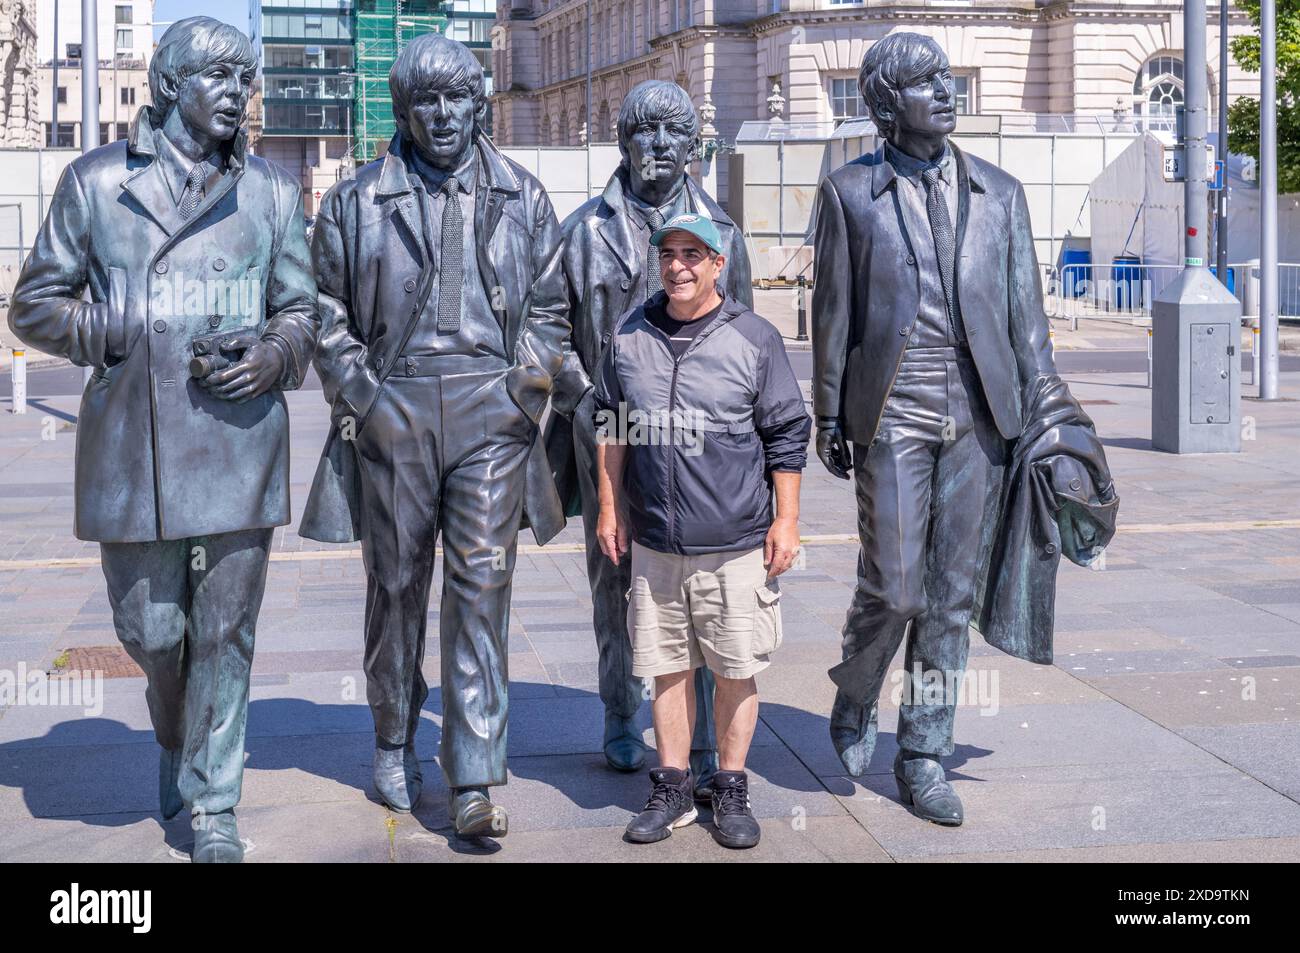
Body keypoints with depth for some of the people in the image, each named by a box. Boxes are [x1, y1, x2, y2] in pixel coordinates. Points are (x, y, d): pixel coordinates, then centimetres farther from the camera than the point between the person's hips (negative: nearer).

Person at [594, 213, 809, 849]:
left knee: (736, 671, 5)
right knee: (667, 667, 10)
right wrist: (609, 509, 15)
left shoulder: (754, 338, -2)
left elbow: (786, 437, 2)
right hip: (655, 543, 3)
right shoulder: (630, 336, 7)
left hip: (735, 545, -3)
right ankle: (672, 789, 22)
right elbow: (609, 429, 17)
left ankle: (731, 791, 19)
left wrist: (786, 520, 0)